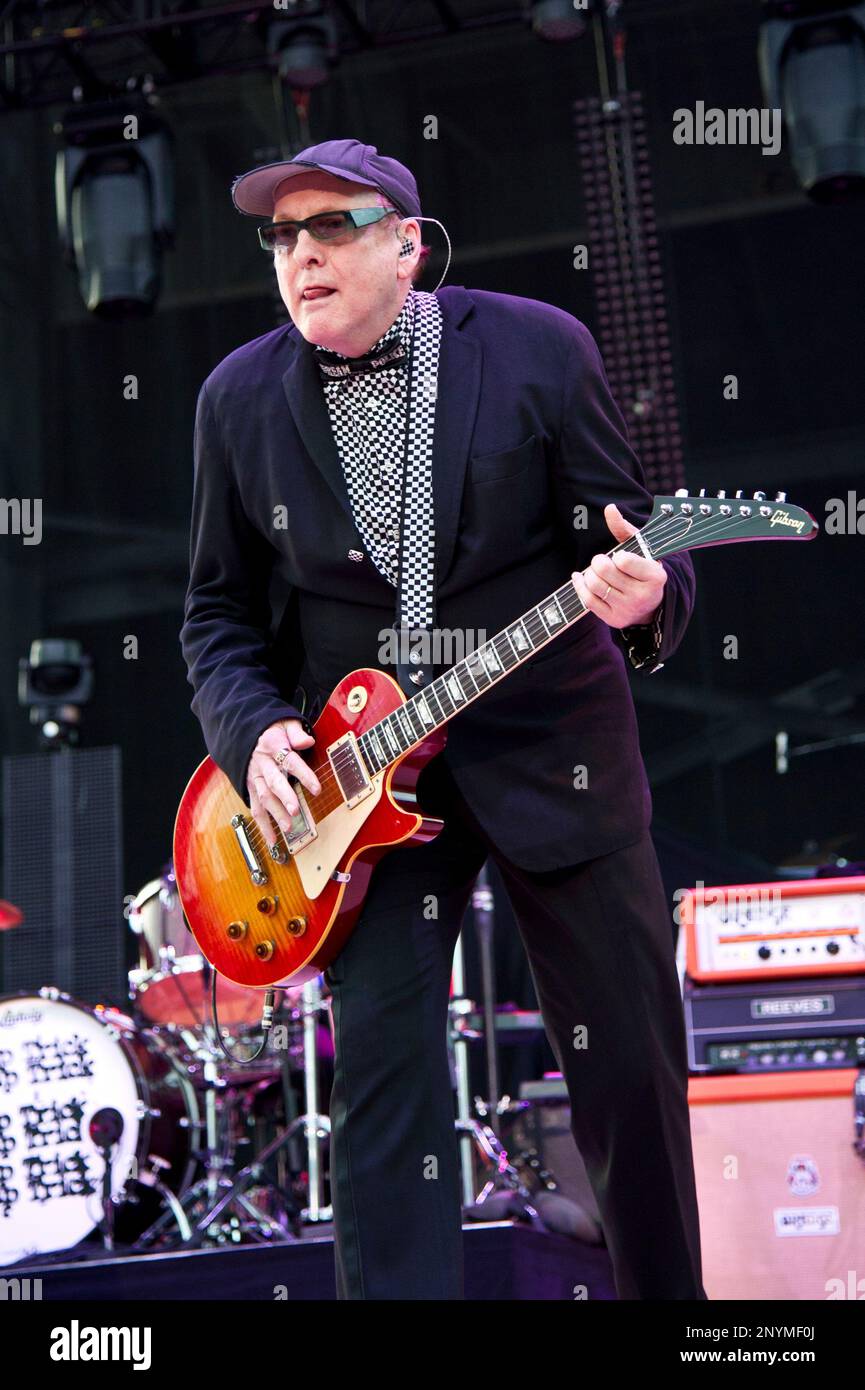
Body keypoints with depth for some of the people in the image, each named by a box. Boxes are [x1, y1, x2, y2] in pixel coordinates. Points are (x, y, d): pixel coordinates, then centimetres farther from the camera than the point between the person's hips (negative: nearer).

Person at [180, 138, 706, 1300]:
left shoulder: (540, 349, -5)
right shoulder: (239, 398, 2)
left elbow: (632, 549, -2)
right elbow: (221, 609, 8)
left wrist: (641, 594, -26)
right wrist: (253, 731, -9)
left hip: (553, 747, -1)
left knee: (632, 1059, 6)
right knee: (383, 1062, -7)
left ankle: (667, 1287, 27)